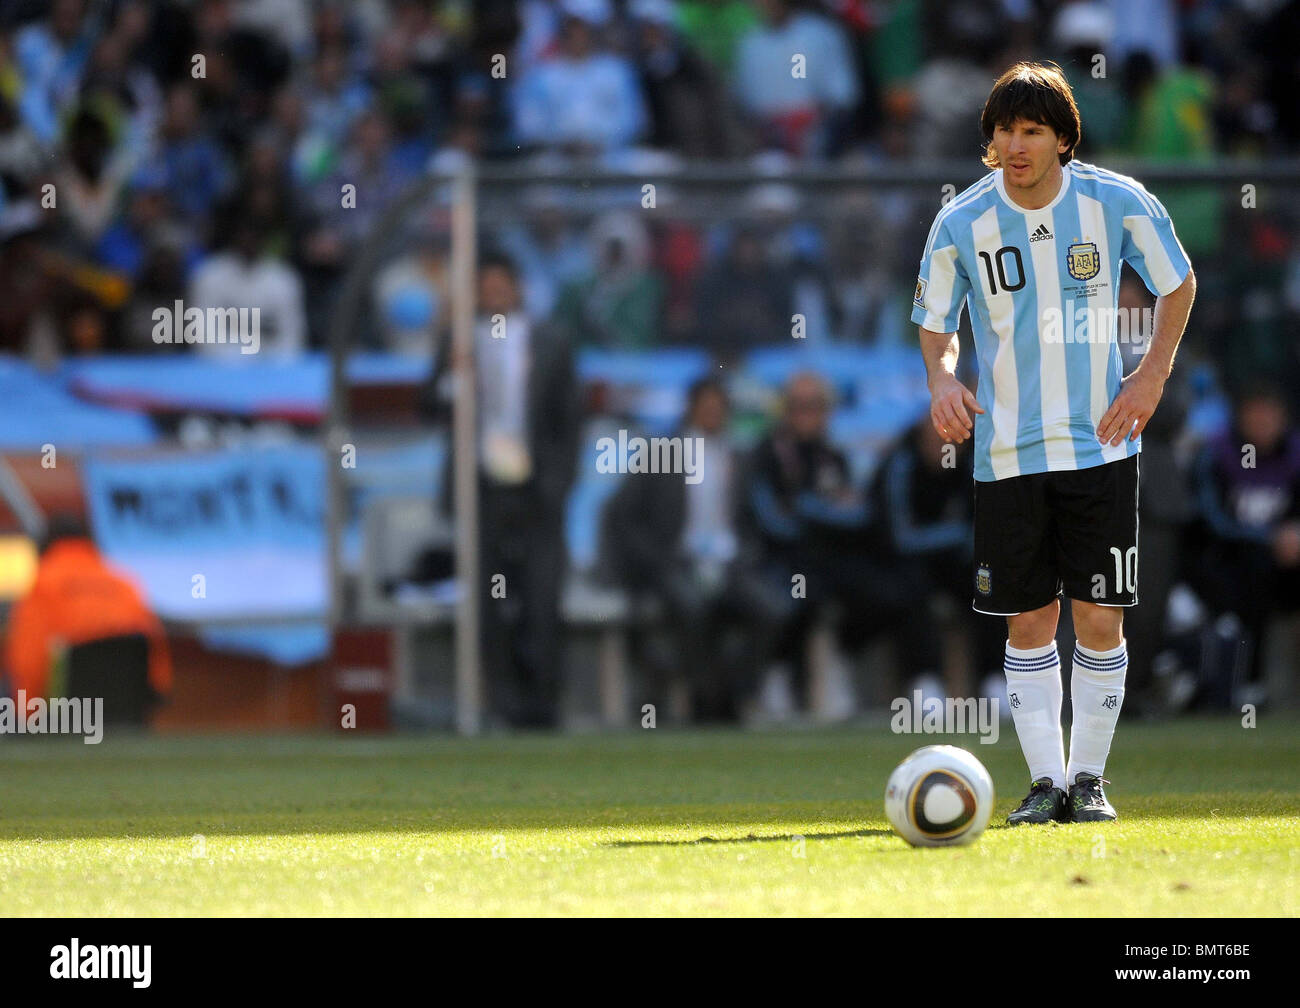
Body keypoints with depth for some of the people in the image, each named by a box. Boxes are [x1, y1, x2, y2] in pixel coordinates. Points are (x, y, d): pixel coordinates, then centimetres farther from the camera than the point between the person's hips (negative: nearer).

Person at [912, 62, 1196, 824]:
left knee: (1100, 619, -2)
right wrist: (943, 378, -11)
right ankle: (1046, 782, 8)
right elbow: (935, 321, 9)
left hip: (1100, 443, 0)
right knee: (1029, 622, 1)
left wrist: (1153, 376, -1)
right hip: (1007, 450, 0)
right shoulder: (961, 224, -5)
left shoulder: (1117, 203, -6)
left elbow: (1177, 284, 10)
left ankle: (1089, 777, 11)